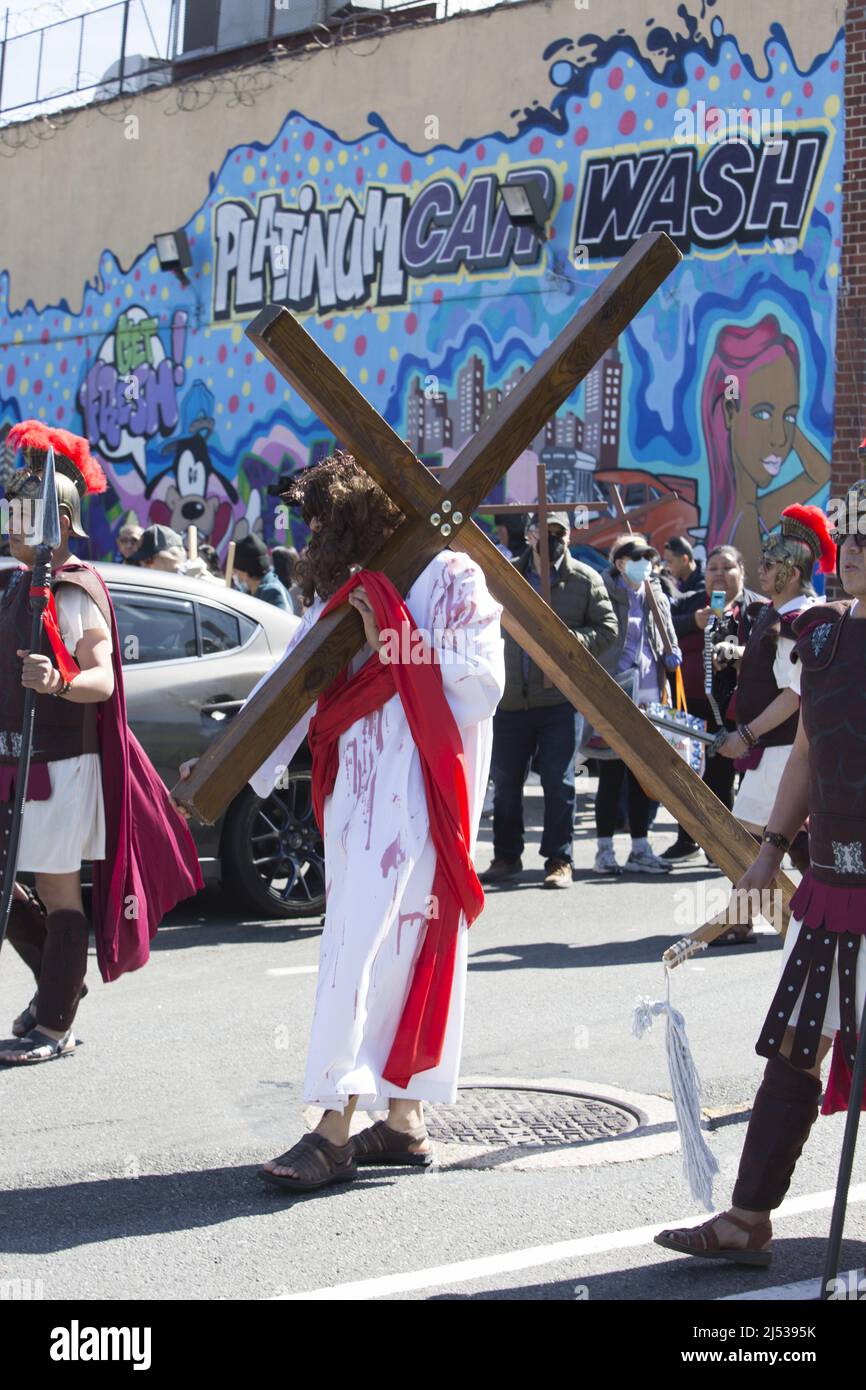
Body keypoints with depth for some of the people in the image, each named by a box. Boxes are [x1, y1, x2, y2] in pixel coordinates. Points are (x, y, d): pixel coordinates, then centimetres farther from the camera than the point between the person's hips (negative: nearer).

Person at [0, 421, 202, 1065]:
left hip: (61, 762, -8)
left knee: (57, 889, -2)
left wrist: (60, 681, -40)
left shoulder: (76, 594, -12)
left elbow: (102, 679, -23)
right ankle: (58, 980, 28)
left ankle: (55, 1025, 6)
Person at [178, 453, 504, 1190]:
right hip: (356, 790, 7)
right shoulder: (344, 590, 16)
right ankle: (402, 1120, 13)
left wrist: (402, 648, -16)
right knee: (367, 945, 7)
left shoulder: (449, 578, -4)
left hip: (419, 790, -7)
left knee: (371, 947, -13)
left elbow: (482, 686, -11)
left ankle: (336, 1128, -15)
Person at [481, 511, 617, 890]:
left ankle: (559, 860, 7)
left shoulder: (586, 580, 2)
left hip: (560, 699, -3)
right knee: (505, 781, 10)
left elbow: (607, 628, 2)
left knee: (559, 783, -3)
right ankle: (506, 856, 23)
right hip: (511, 698, 3)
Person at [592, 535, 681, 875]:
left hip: (648, 695, 5)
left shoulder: (657, 598, 14)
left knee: (643, 775, 9)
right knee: (612, 774, -1)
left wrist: (672, 655, 4)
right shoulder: (605, 596, -4)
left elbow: (667, 642, 25)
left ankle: (640, 849, 15)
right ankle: (605, 850, 6)